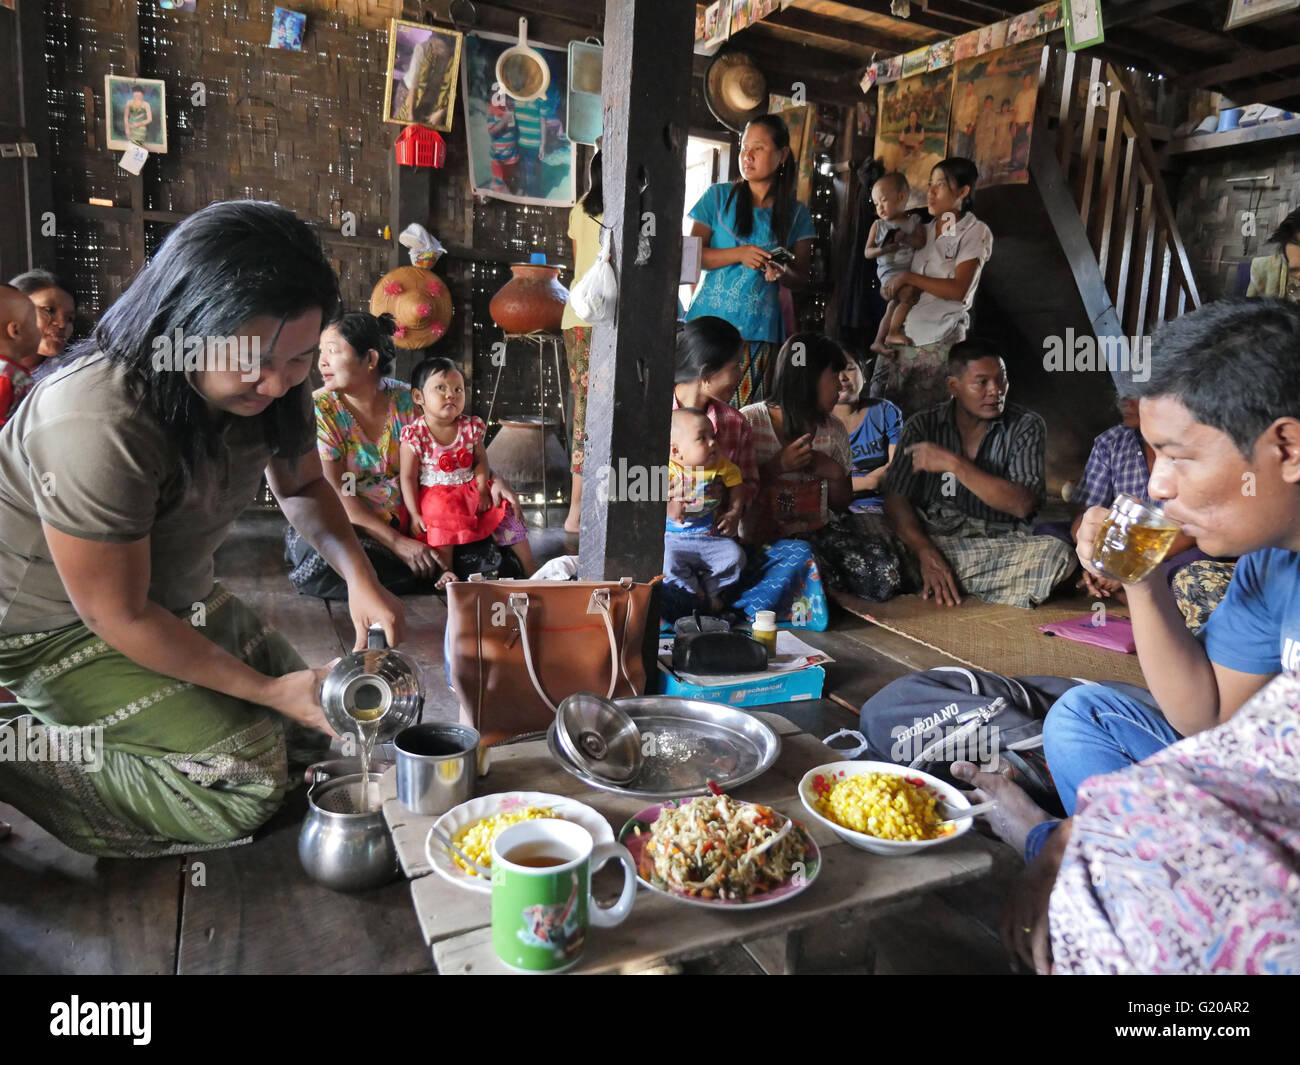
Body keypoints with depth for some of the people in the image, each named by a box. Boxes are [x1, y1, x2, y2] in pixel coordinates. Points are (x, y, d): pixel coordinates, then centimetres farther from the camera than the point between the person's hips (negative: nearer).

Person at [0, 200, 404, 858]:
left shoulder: (271, 379, -13)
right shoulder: (100, 425, -36)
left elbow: (301, 485, 5)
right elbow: (119, 616, -26)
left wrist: (358, 575, -15)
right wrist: (266, 689, -19)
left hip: (178, 597, 8)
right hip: (55, 624, -8)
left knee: (315, 725, 11)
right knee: (247, 781, -16)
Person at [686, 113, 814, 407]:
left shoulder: (796, 214, 10)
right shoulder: (718, 196, 8)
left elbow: (802, 278, 9)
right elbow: (690, 255, 2)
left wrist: (782, 273, -14)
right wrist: (738, 254, -13)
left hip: (759, 329, 1)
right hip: (709, 320, 0)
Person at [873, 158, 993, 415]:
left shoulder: (975, 232, -1)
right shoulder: (924, 230, 16)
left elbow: (958, 290, -14)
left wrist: (907, 277, -13)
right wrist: (889, 287, 1)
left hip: (939, 341, -5)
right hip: (901, 334, 5)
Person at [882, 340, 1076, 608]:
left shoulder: (1026, 426, 3)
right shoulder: (923, 425, 6)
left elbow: (1023, 504, -11)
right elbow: (896, 499, -4)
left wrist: (954, 464, -19)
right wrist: (927, 553, -22)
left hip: (1001, 544, 1)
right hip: (930, 538, 0)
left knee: (1058, 554, -31)